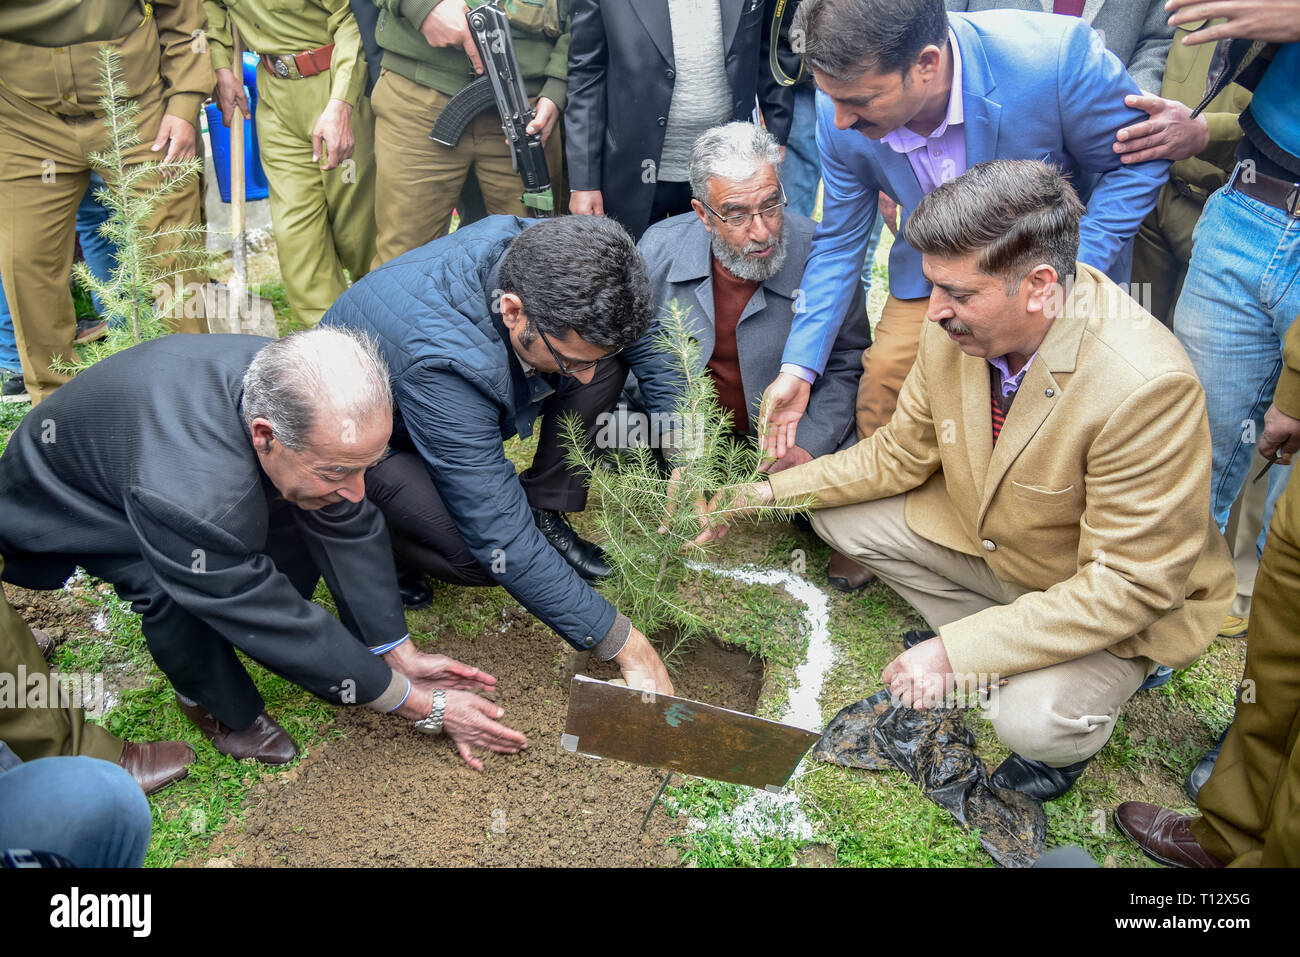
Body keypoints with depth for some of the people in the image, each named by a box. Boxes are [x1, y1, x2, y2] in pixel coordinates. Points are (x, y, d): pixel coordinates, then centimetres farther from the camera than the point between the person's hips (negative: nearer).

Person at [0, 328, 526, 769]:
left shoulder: (300, 399, -27)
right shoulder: (187, 498, -45)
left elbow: (349, 529, -17)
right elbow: (271, 619, -33)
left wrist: (400, 653, -13)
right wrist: (419, 703, -26)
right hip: (68, 500, -5)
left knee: (296, 514, -16)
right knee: (173, 591, -32)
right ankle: (218, 704, -2)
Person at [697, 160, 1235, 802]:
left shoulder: (1146, 387, -37)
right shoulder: (955, 329, -18)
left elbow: (1130, 582, -31)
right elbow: (902, 453, -2)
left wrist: (958, 651, -32)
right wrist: (768, 493, -11)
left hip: (1116, 594, -6)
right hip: (982, 533, 6)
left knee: (1034, 721, -30)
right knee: (838, 514, 0)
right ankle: (986, 637, 12)